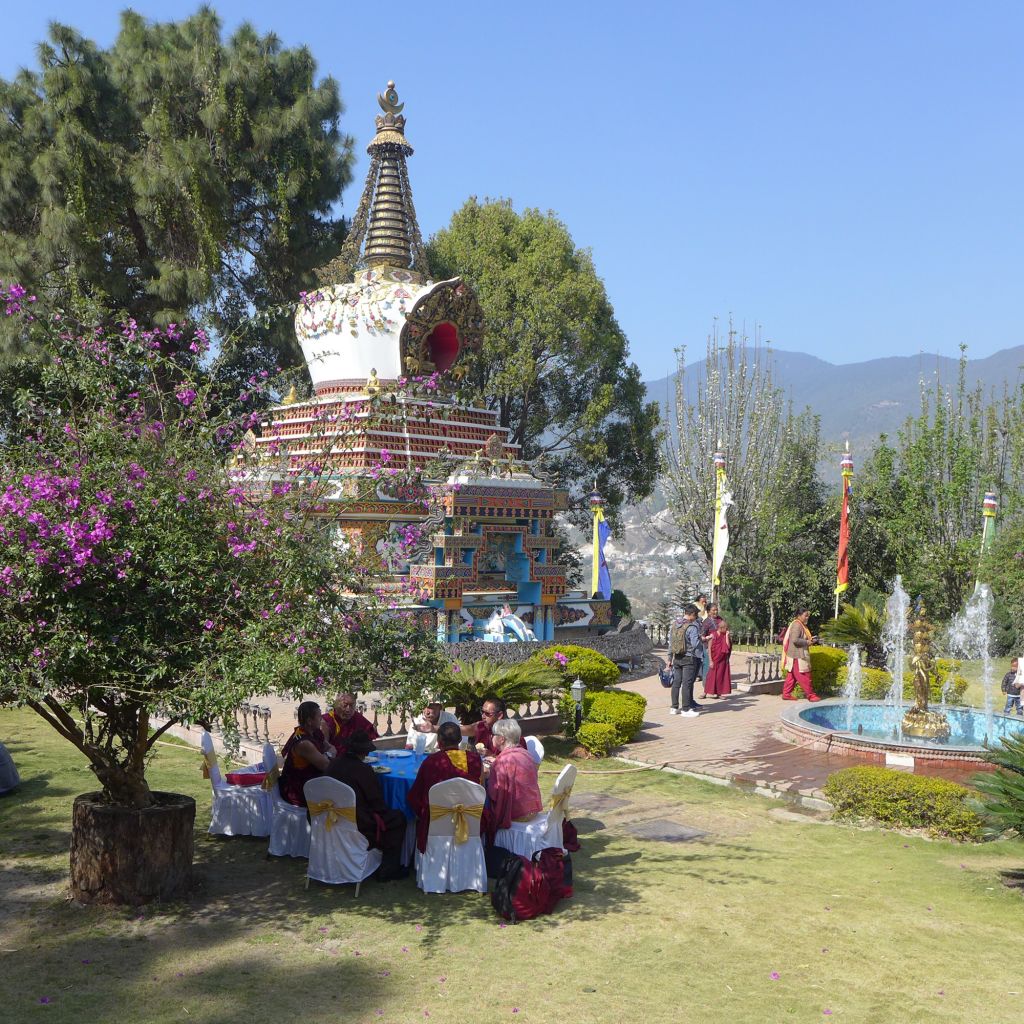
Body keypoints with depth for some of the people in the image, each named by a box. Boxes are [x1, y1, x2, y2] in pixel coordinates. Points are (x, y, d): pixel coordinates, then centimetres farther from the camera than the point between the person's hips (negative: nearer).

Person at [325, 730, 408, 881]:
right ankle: (387, 870, 12)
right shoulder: (363, 770, -20)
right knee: (398, 818, 12)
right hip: (360, 828, -8)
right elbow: (378, 804, -13)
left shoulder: (333, 765, 0)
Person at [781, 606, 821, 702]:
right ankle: (811, 695, 2)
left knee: (792, 676, 12)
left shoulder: (801, 625, 16)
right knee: (804, 676, -3)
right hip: (797, 656, -11)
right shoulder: (797, 625, -17)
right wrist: (807, 642, -17)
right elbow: (795, 640, -26)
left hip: (798, 655, 11)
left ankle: (786, 694, 15)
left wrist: (809, 640, 7)